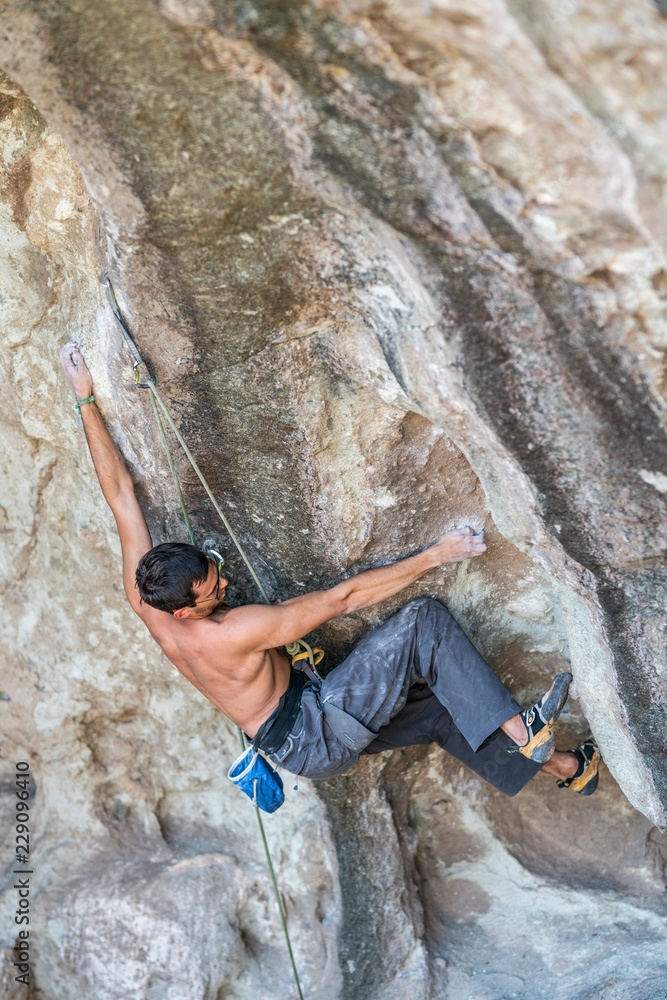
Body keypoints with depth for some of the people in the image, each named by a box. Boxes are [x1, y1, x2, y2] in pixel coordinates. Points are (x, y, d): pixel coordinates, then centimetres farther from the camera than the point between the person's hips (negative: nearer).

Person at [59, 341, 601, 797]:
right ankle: (519, 732, -14)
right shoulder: (233, 632, -31)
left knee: (437, 709, 13)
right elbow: (344, 595, -27)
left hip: (290, 742, 9)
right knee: (425, 621, -20)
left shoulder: (145, 601, -10)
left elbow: (119, 491, -6)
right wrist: (433, 555, -20)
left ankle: (564, 767, 26)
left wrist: (86, 400, -2)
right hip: (314, 742, -9)